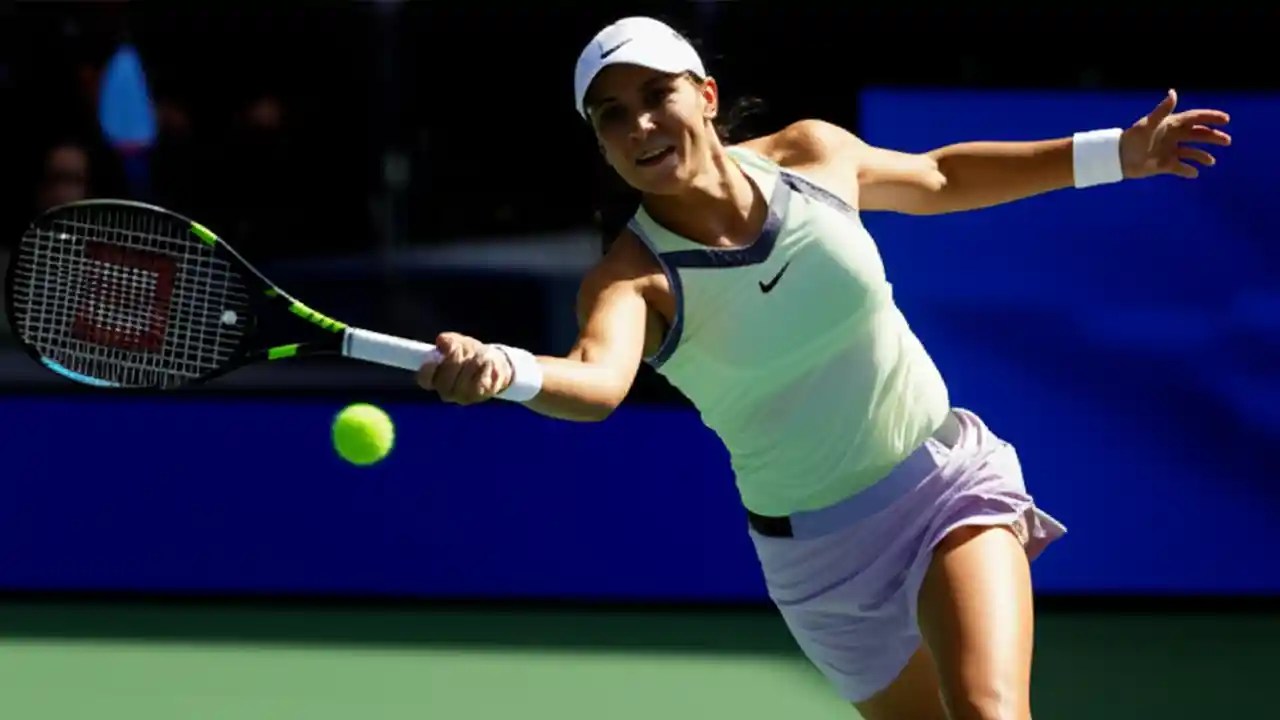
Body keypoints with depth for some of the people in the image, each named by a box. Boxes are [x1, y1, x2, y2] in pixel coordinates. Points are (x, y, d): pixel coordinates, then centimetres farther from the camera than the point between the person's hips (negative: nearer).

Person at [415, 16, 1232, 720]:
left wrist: (1114, 153, 13)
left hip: (947, 477, 1)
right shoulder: (634, 276, -18)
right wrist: (502, 369, -64)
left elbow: (936, 179, 13)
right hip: (822, 549, -1)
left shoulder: (812, 155, -8)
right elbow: (597, 381, -41)